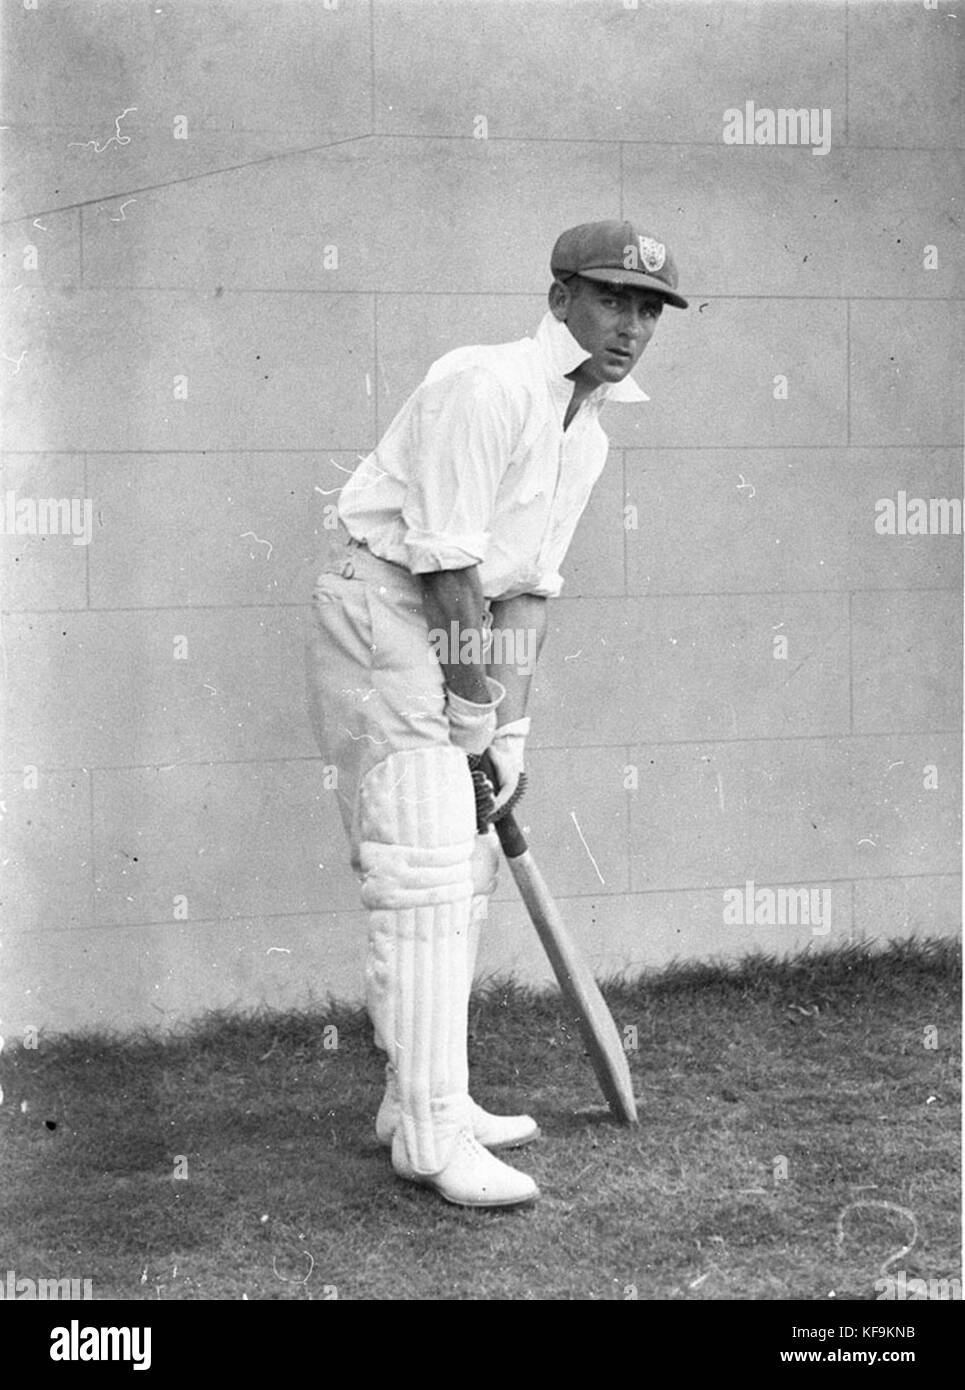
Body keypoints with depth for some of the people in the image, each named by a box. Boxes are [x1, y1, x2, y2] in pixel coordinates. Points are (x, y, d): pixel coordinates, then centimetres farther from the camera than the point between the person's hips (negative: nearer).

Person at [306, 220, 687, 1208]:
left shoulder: (585, 434, 12)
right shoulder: (487, 388, -18)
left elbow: (529, 589, 12)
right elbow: (446, 564, -20)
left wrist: (508, 730, 6)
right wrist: (474, 703, -14)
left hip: (463, 635, 10)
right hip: (384, 617, -10)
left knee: (464, 869, 13)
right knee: (425, 876, -13)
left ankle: (422, 1100, 24)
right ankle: (429, 1136, -10)